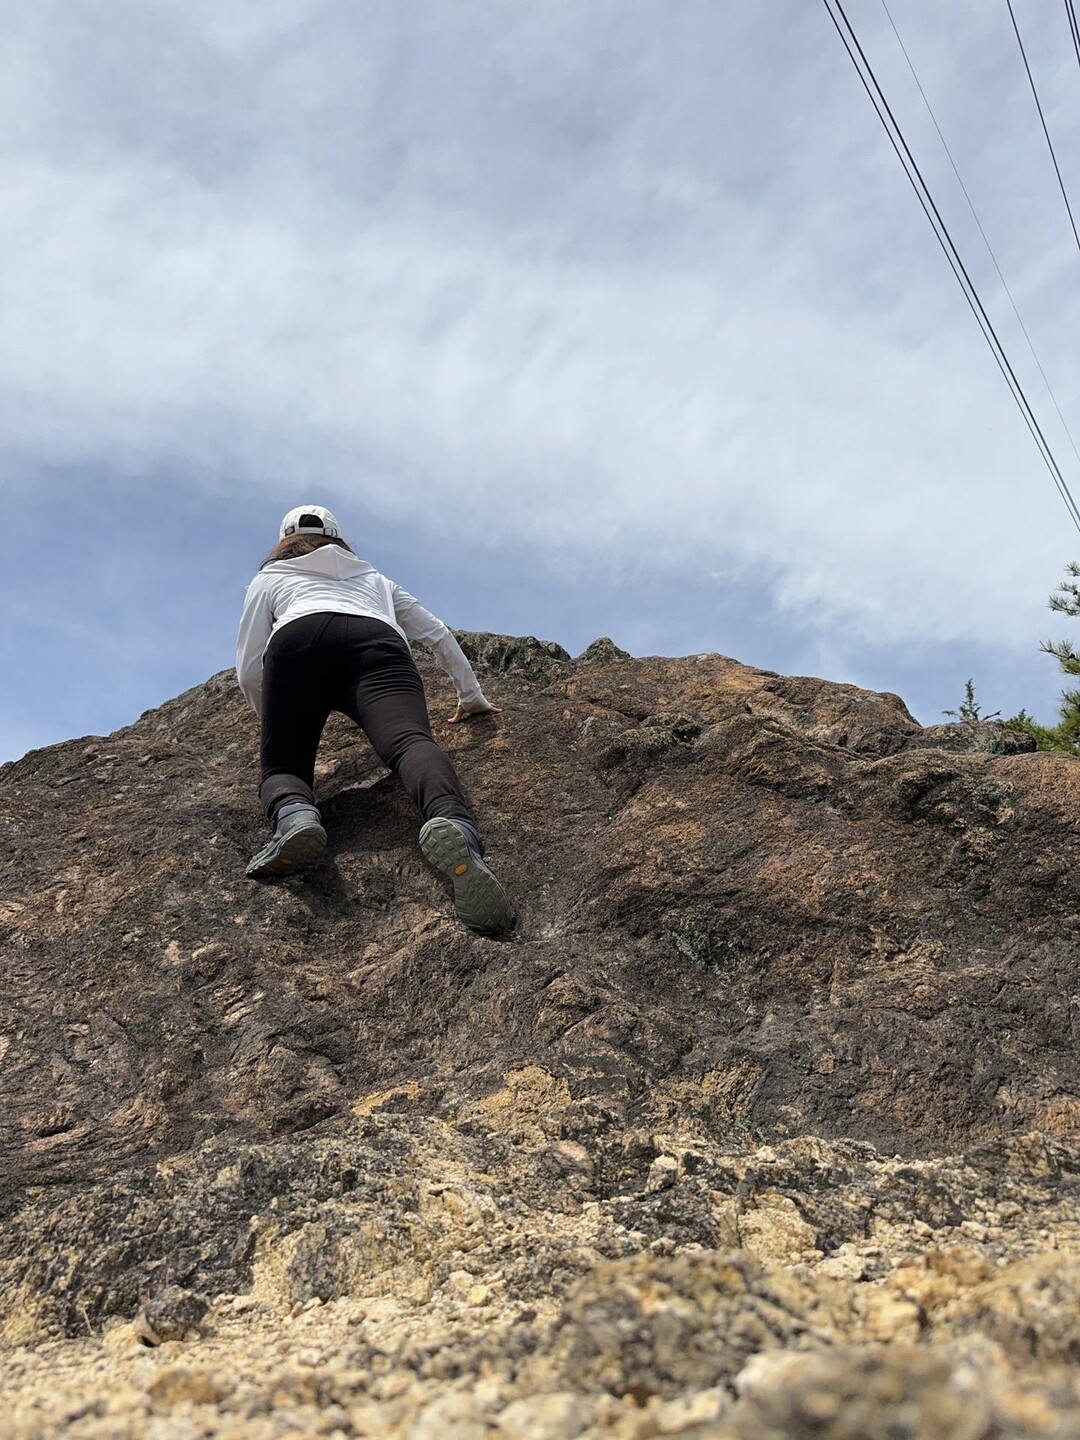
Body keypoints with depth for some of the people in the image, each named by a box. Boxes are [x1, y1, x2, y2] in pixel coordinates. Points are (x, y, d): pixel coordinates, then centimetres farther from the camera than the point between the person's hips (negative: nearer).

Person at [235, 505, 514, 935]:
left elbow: (249, 673, 27)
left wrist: (275, 722, 45)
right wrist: (472, 697, 58)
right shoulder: (374, 578, 46)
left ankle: (293, 816, -37)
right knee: (411, 740, -24)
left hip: (298, 641, 0)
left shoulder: (269, 579, 38)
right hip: (377, 643, 1)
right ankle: (455, 827, -58)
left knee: (282, 767, 2)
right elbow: (439, 635, 46)